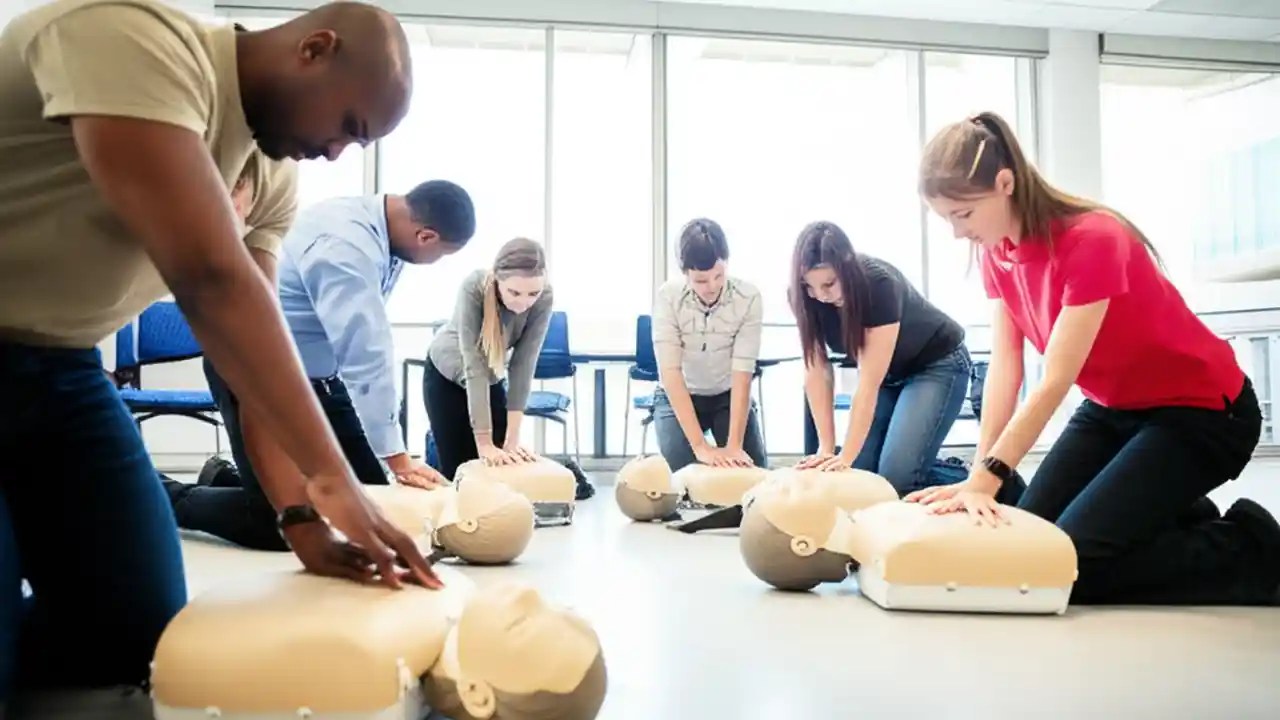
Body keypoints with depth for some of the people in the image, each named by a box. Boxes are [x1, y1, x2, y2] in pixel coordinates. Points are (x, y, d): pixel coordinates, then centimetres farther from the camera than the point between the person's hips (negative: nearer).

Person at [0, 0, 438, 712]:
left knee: (136, 632, 2)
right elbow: (209, 279, -34)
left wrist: (303, 512, -7)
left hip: (59, 367, 8)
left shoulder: (269, 171, 2)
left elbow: (249, 321, 0)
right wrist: (330, 476, -33)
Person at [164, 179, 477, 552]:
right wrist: (398, 459, -27)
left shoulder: (378, 227, -3)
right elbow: (366, 358, -32)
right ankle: (168, 497, 15)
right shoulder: (345, 246, -31)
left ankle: (228, 477, 23)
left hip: (315, 372, 9)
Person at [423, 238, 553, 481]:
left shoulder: (543, 298, -29)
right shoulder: (474, 288, -36)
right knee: (457, 469, -1)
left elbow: (523, 364, -28)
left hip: (492, 377, 3)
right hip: (446, 374, -2)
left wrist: (512, 439, -31)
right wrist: (484, 443, -40)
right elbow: (473, 364, -38)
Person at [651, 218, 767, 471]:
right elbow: (670, 372, -30)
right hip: (678, 397, 0)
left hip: (729, 396, 1)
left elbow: (742, 373, -26)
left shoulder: (749, 298, -25)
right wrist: (700, 446, -37)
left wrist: (734, 445, -34)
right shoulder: (668, 296, -25)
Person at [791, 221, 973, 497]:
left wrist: (847, 456, -36)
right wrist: (826, 448, -22)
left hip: (936, 366, -5)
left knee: (898, 476, -16)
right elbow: (817, 371, -17)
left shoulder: (880, 284, -33)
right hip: (885, 374, 5)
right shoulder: (806, 295, -19)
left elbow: (869, 381, -34)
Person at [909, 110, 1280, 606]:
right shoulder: (999, 252, -5)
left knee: (1071, 561, -17)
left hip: (1198, 412, -8)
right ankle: (1180, 516, 20)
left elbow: (1055, 383, -31)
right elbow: (1004, 367, -10)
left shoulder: (1092, 241, -29)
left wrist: (986, 479, -35)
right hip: (1113, 408, 8)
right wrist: (979, 475, -19)